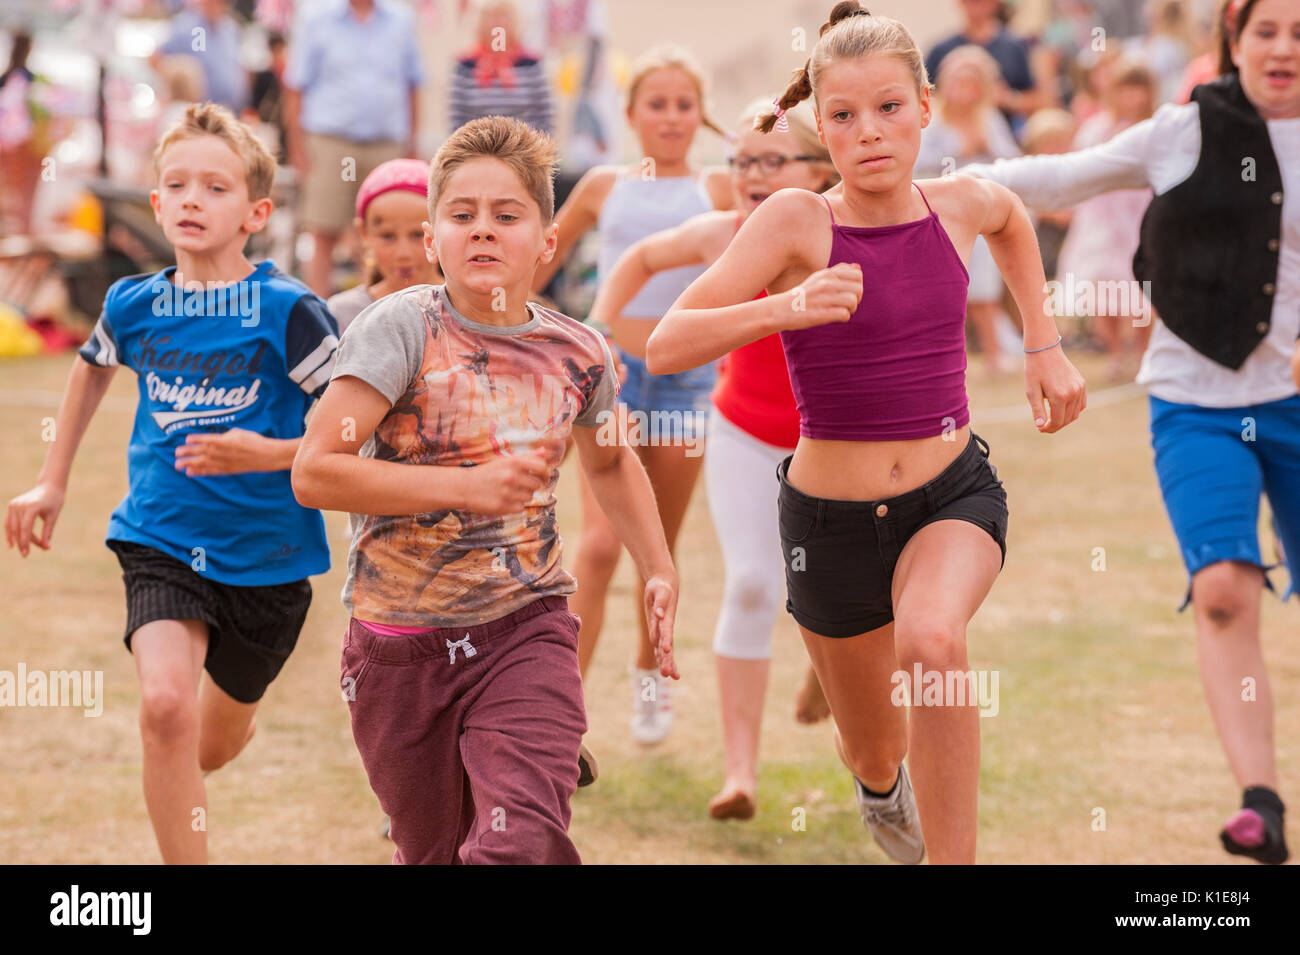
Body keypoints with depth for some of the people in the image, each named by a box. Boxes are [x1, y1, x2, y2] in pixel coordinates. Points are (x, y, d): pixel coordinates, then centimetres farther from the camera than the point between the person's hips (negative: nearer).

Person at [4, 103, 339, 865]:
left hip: (265, 552, -1)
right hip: (161, 541, 1)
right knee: (165, 707, -25)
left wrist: (269, 454, -26)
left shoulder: (288, 312, -15)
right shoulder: (133, 305, -2)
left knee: (212, 744, 18)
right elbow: (94, 367, 21)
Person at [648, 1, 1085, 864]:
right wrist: (786, 308, -39)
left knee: (932, 640, -35)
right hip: (833, 522, -1)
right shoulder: (796, 219, -16)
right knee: (876, 755, 19)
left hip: (954, 496, 1)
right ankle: (882, 787, 58)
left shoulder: (958, 204, -4)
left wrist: (1045, 345, 17)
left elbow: (1012, 219, 24)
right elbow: (666, 348, -25)